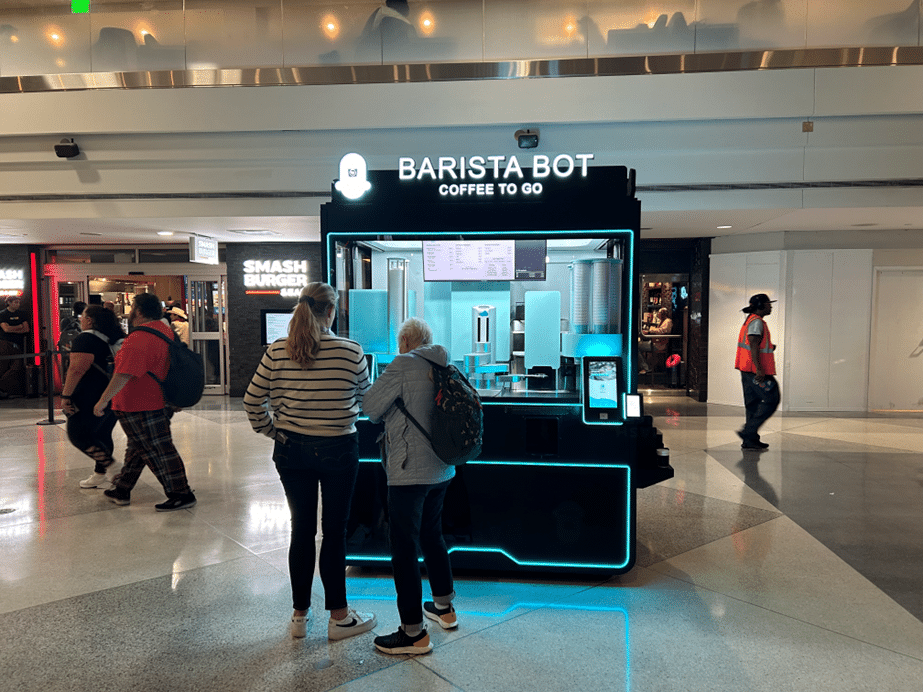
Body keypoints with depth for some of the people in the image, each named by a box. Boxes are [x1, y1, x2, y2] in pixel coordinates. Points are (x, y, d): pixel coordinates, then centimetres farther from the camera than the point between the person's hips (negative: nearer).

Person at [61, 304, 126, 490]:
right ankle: (100, 475, 19)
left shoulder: (85, 339, -13)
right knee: (102, 434, 14)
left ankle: (112, 467, -9)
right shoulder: (113, 337, 13)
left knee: (78, 435, 0)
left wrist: (66, 395, -18)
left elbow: (77, 369, -22)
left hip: (92, 398, -8)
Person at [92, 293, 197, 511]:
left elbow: (123, 375, -28)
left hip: (139, 408, -10)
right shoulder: (164, 330, 7)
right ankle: (122, 490, 34)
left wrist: (103, 399, -23)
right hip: (158, 401, 10)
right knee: (137, 448, 20)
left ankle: (182, 495, 3)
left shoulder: (138, 339, -24)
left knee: (158, 452, -3)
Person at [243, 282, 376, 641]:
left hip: (291, 451, 3)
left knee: (302, 529, 15)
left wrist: (273, 431, 11)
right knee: (334, 532, 8)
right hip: (338, 450, -3)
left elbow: (252, 401, -1)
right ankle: (339, 617, 22)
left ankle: (299, 614, 29)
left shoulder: (276, 352, -6)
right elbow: (365, 395, 2)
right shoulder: (350, 351, -14)